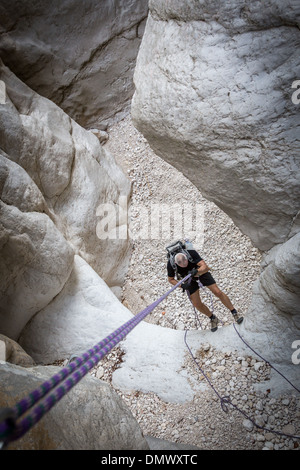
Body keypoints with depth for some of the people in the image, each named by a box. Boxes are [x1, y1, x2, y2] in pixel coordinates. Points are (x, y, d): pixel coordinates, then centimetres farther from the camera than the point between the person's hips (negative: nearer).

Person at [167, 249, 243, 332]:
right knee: (197, 304, -4)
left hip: (201, 272, -1)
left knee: (217, 292, -9)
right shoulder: (171, 264, -30)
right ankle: (213, 318, 22)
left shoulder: (191, 253, -36)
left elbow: (205, 267, -43)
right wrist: (182, 286, -30)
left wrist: (196, 272, -63)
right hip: (189, 279, 2)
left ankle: (234, 313, 11)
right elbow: (170, 279, -13)